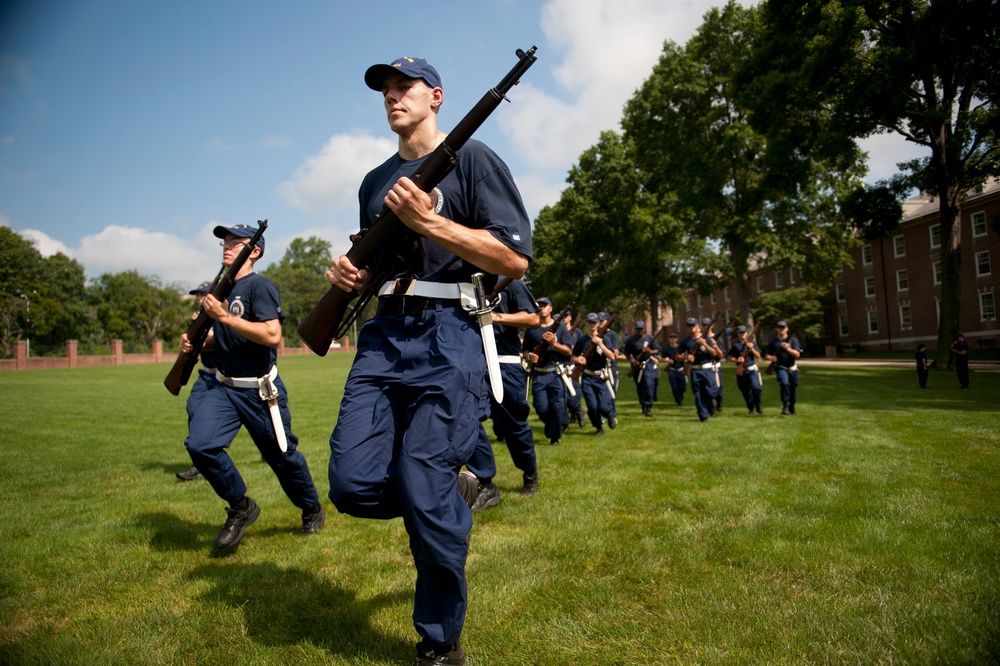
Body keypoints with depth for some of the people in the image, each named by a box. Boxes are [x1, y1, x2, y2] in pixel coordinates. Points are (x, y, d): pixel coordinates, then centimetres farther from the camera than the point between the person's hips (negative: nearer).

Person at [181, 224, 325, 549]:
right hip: (223, 387, 6)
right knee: (199, 444, -15)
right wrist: (196, 340, 3)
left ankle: (312, 510, 31)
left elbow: (272, 335, -26)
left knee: (282, 455, 5)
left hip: (259, 390, -6)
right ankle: (241, 508, 7)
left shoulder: (260, 286, -13)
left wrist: (224, 316, -24)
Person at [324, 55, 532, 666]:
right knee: (354, 487, -5)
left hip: (447, 338, -6)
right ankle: (455, 492, 24)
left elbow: (516, 259, -7)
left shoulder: (471, 158, 3)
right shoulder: (375, 182, 23)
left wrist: (429, 221, -13)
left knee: (426, 501, -7)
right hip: (384, 334, 7)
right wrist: (351, 272, 7)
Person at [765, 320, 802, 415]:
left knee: (793, 387, 10)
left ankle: (792, 406, 32)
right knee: (784, 383, -26)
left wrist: (787, 348, -23)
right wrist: (771, 358, -14)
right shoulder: (773, 342, 4)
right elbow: (767, 354, 9)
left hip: (792, 368, 2)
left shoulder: (793, 340, 2)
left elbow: (797, 354, -8)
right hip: (780, 367, -2)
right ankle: (785, 405, -18)